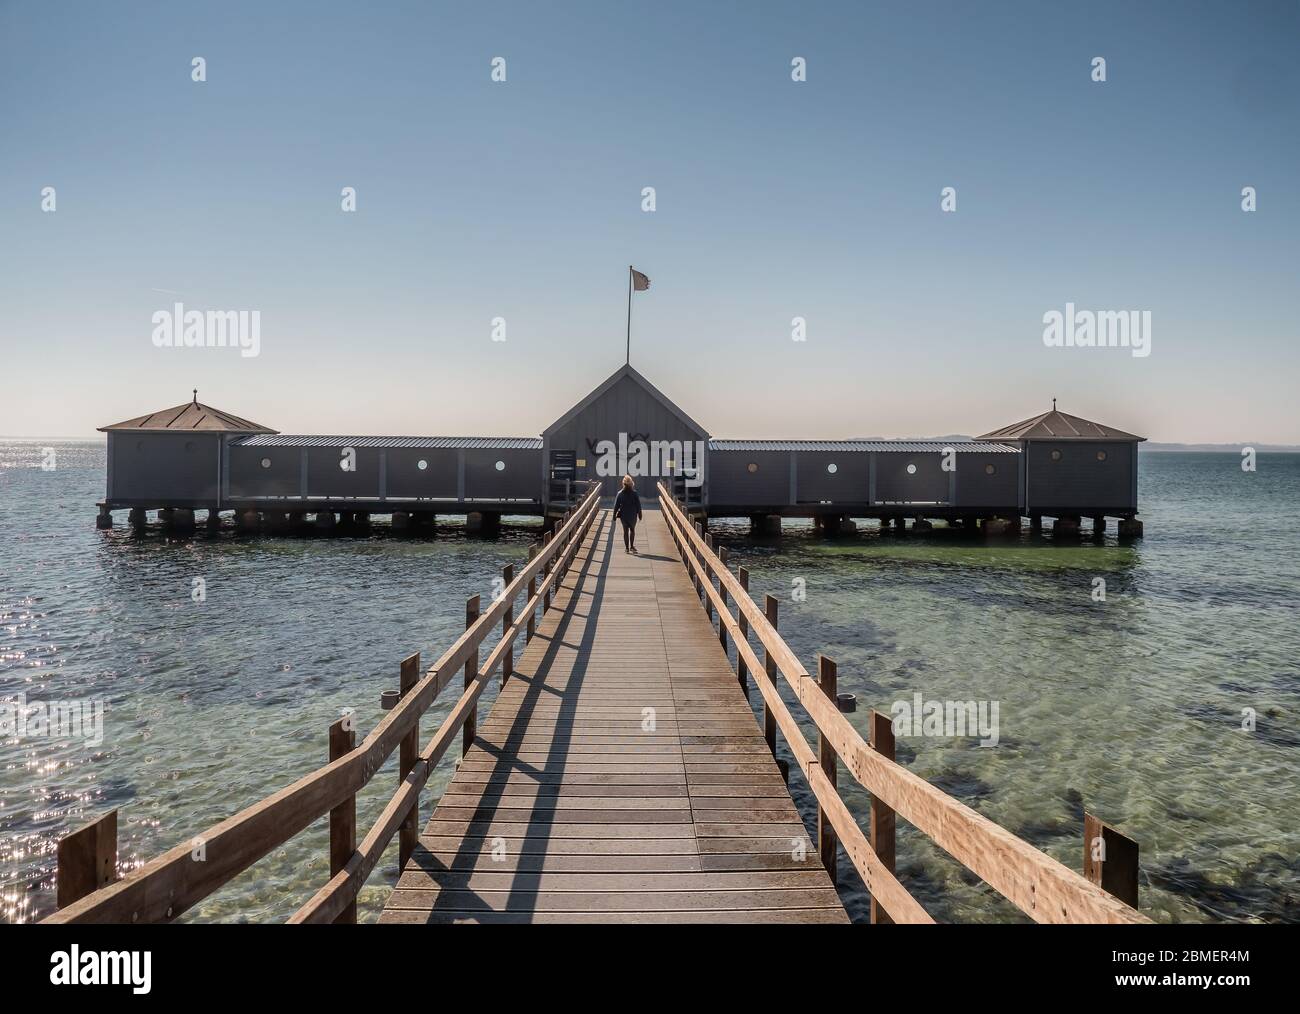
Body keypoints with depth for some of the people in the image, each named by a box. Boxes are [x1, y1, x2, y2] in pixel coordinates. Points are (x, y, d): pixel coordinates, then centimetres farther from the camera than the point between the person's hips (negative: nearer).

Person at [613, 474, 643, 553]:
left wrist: (614, 514, 5)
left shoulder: (620, 493, -6)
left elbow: (616, 505, -2)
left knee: (625, 531, 9)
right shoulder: (634, 493, -9)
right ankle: (631, 546, 13)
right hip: (632, 515, -1)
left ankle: (627, 548, 6)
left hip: (623, 515, 1)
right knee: (632, 530, 16)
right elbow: (638, 505, -5)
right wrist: (639, 514, 4)